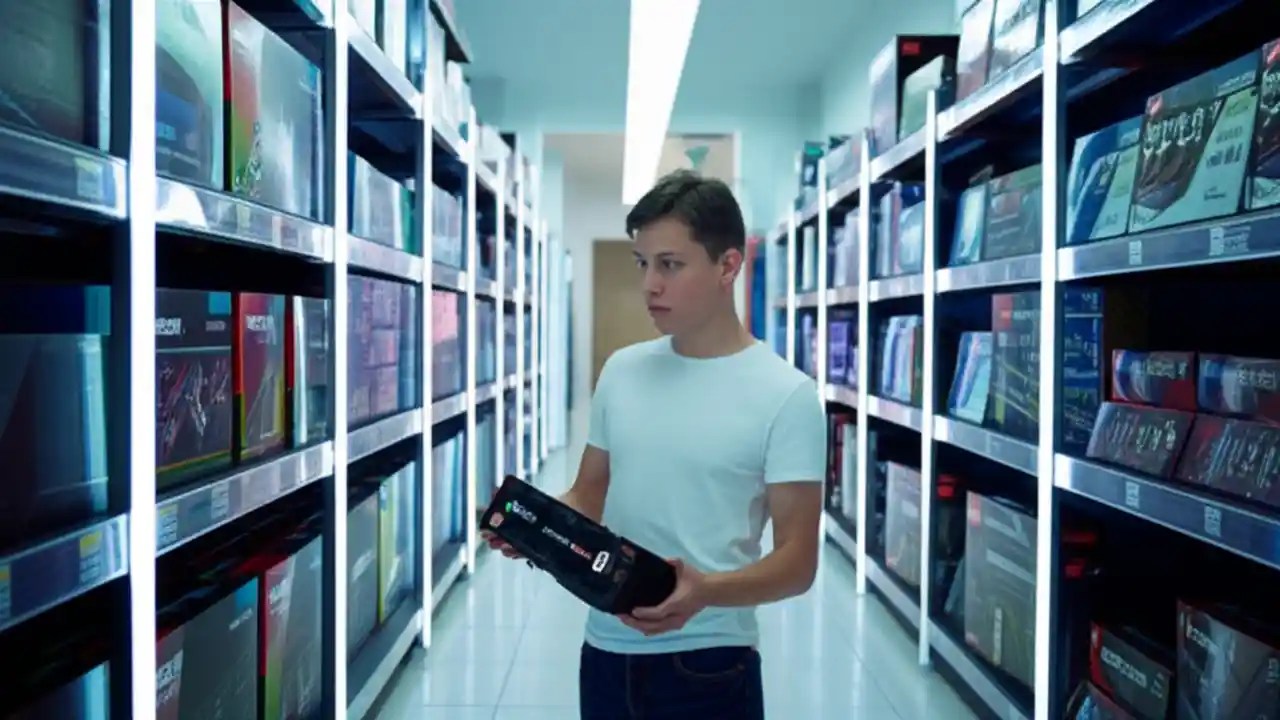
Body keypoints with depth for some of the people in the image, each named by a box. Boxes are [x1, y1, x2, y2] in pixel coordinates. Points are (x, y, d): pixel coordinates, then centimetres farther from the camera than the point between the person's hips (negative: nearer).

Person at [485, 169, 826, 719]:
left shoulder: (786, 394, -12)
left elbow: (798, 560, -13)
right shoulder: (621, 371, 3)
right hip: (606, 651, 5)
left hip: (709, 665, -4)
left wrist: (705, 590, -30)